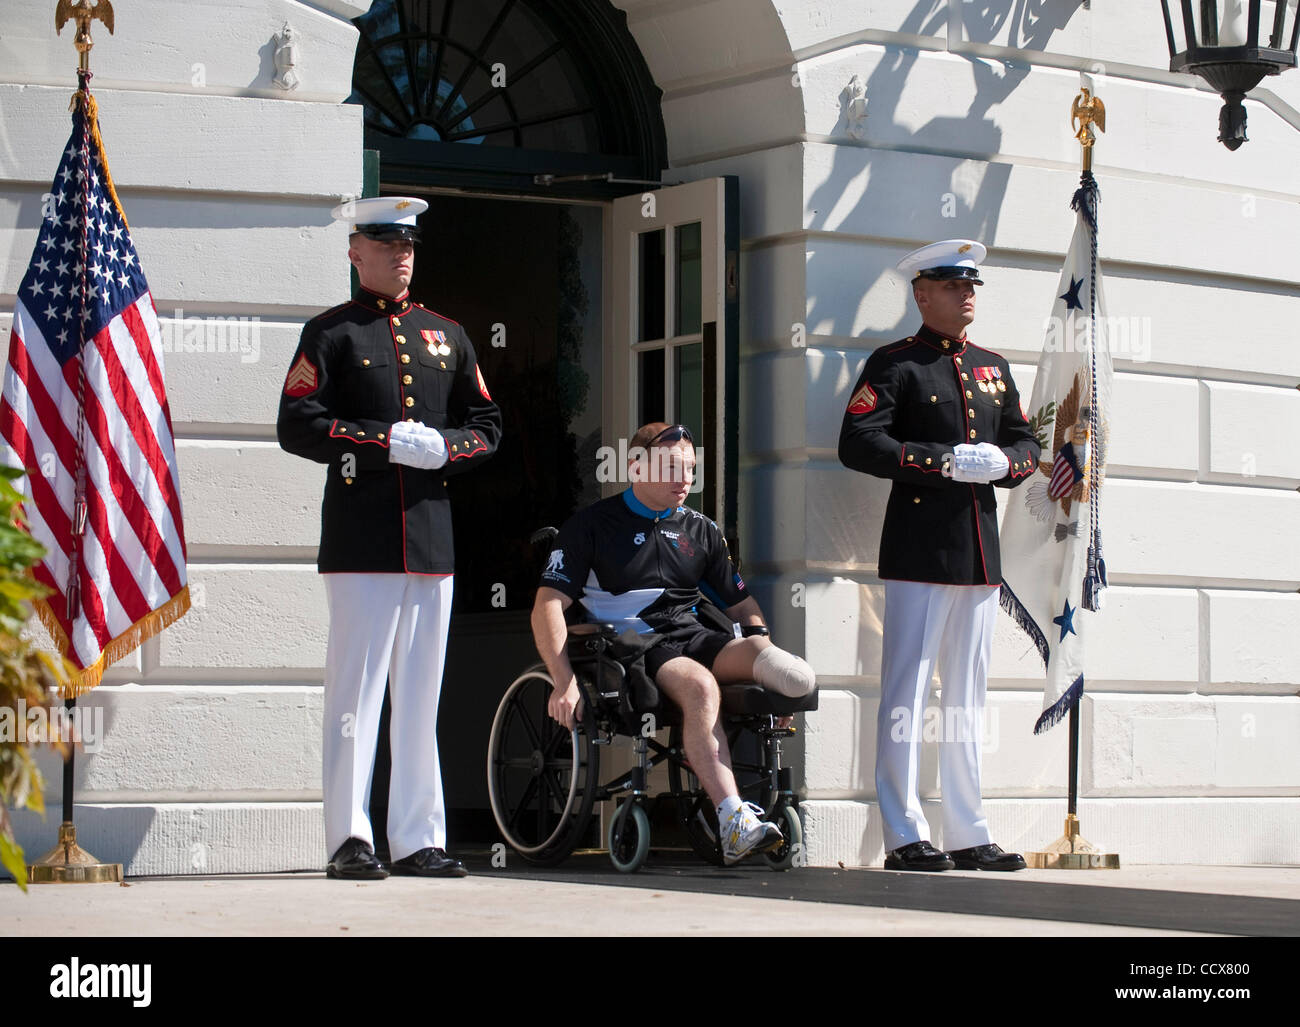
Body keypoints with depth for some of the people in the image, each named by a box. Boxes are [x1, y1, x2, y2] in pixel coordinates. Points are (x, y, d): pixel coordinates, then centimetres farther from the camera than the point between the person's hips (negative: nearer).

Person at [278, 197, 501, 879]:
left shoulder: (446, 336, 19)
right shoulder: (330, 333, 4)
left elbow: (486, 426, 17)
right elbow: (297, 426, -7)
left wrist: (440, 447, -5)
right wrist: (388, 444, -14)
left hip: (432, 534, 5)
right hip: (361, 535, -5)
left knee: (420, 692, 7)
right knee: (356, 687, -6)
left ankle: (417, 840, 11)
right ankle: (350, 841, -2)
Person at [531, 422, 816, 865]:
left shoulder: (701, 530, 20)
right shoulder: (592, 525, 4)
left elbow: (742, 605, 25)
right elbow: (548, 606, -5)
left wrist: (763, 651, 4)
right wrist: (565, 680, -18)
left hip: (693, 637, 6)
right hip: (633, 644, -6)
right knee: (700, 686, -36)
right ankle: (734, 824, -46)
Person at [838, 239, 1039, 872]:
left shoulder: (992, 368, 18)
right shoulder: (894, 365, -1)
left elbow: (1026, 444, 21)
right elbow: (857, 444, -12)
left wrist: (1001, 462, -3)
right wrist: (946, 462, -17)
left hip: (980, 553, 7)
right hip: (920, 552, -7)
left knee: (967, 696, 10)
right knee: (906, 692, -6)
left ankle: (968, 835, 15)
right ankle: (905, 837, -3)